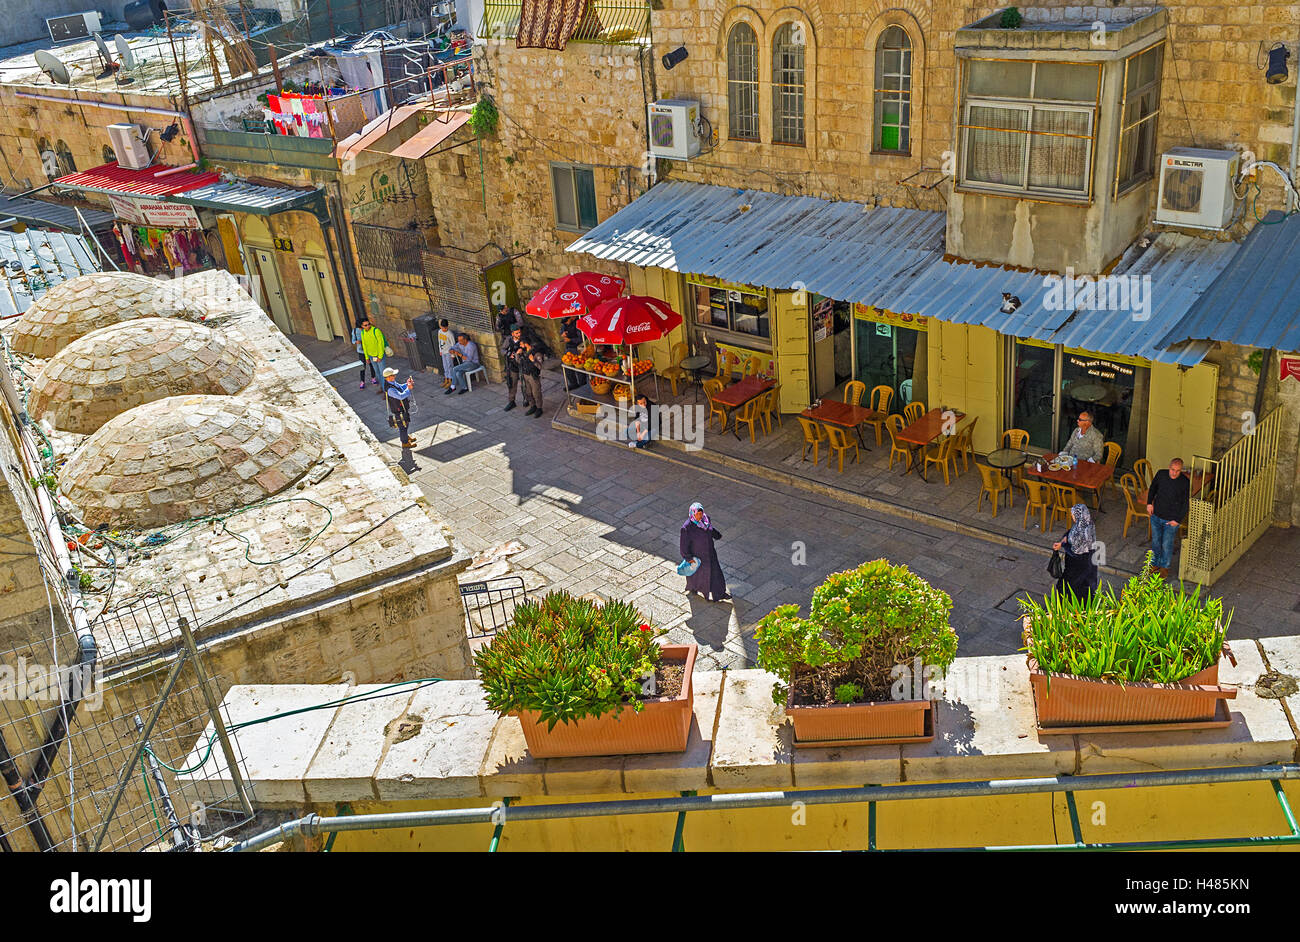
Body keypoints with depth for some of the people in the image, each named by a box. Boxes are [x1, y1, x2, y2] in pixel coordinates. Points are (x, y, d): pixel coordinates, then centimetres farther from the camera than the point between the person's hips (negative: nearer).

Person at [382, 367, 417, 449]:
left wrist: (407, 384, -11)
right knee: (402, 426, 12)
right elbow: (401, 396, -43)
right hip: (399, 411, -9)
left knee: (405, 424, 29)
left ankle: (406, 437, 51)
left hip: (402, 407, 9)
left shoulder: (392, 382, -7)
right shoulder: (390, 389, -37)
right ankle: (405, 443, 32)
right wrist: (408, 388, -34)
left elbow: (400, 387, 7)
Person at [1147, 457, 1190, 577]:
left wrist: (1178, 520, -12)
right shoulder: (1161, 474, -11)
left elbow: (1186, 503, -11)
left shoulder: (1185, 483, -20)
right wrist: (1149, 502, 1)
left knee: (1166, 545, 11)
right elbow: (1153, 487, 10)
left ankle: (1164, 566, 34)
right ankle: (1155, 563, 40)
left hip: (1171, 520, -3)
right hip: (1156, 516, 3)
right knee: (1155, 542, 19)